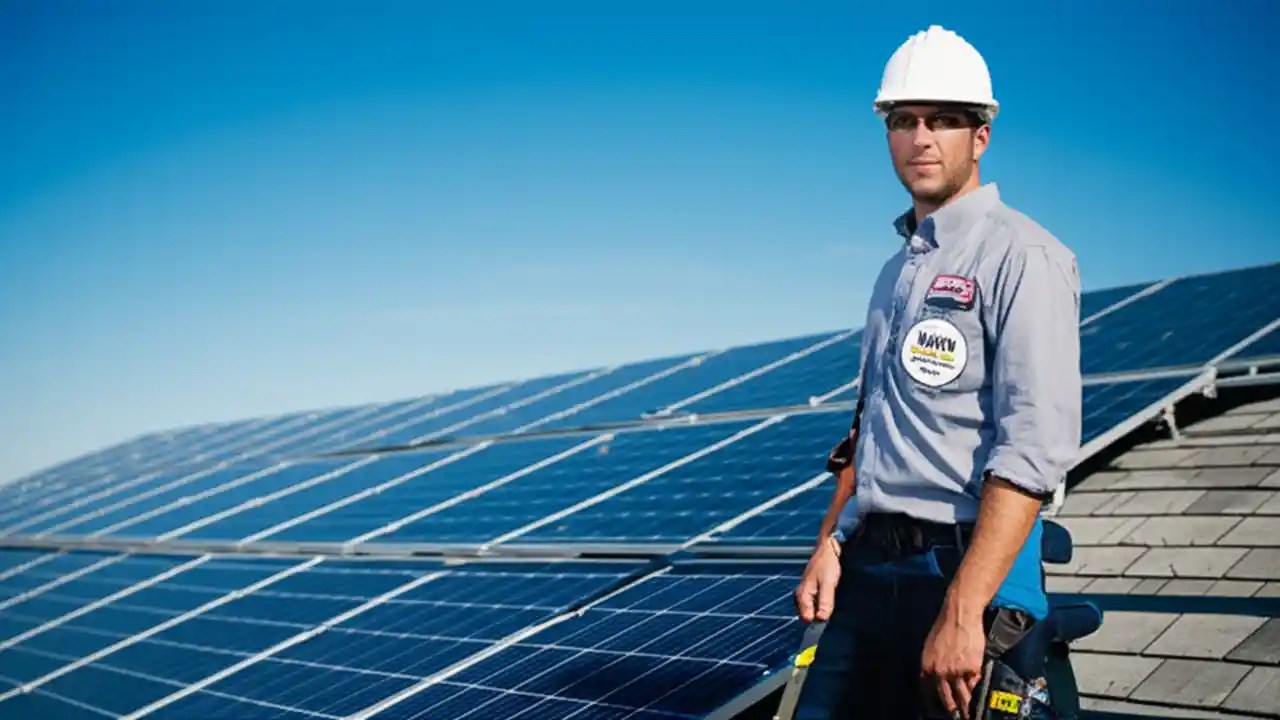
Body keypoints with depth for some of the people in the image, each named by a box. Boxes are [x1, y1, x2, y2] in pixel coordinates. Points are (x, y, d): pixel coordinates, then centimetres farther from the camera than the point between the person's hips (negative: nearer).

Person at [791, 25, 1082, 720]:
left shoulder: (1023, 258, -10)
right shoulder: (897, 269, 16)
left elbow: (1033, 452, -19)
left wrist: (961, 612, -24)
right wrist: (830, 542, 9)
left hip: (967, 563, -7)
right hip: (869, 568, 7)